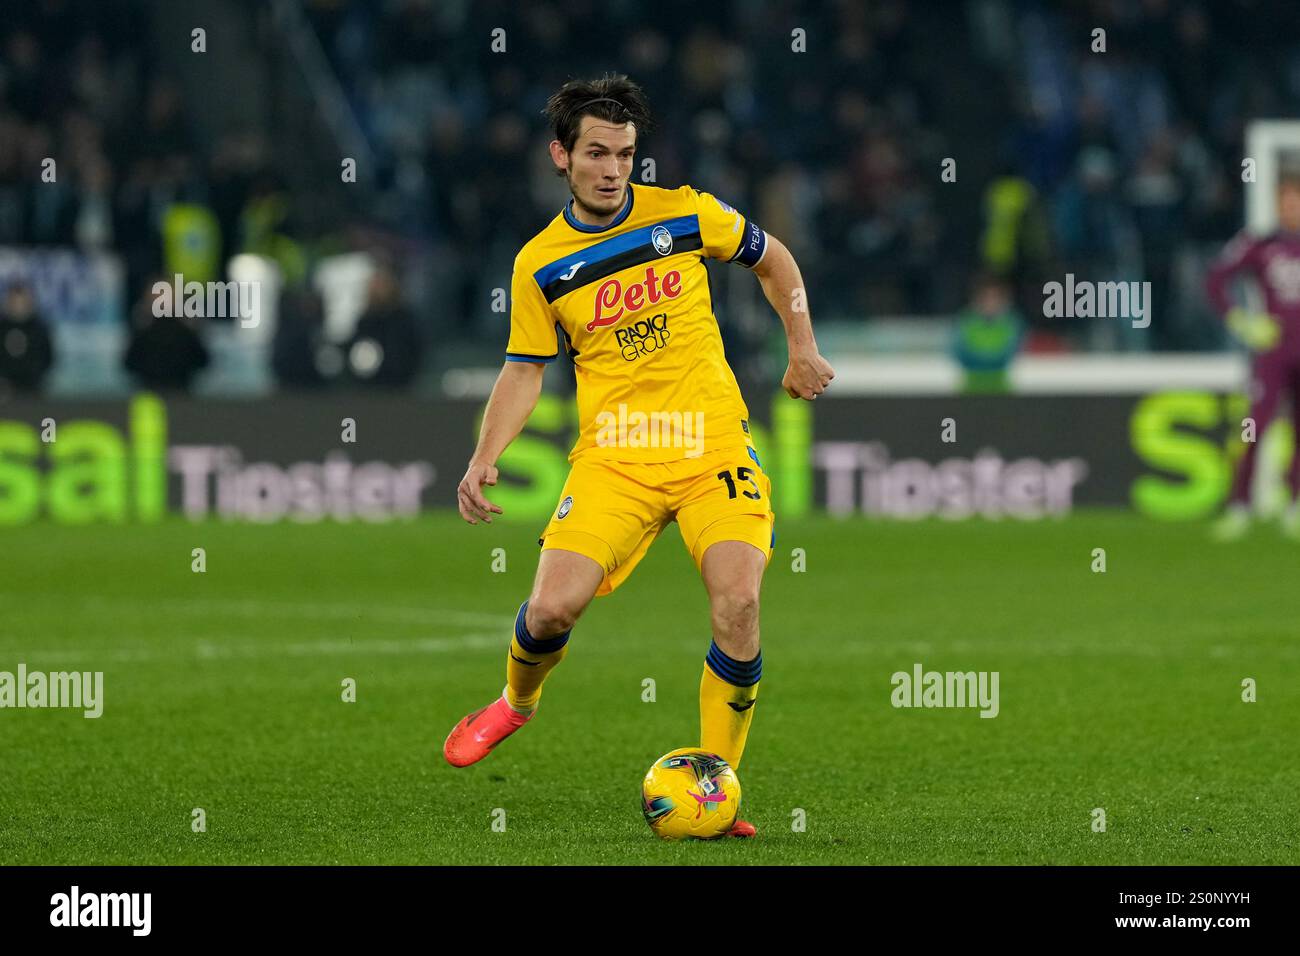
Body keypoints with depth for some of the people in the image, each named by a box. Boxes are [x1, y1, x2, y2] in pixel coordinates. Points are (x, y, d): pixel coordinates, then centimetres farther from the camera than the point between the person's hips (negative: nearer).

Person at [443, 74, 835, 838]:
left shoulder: (684, 214, 1)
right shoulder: (541, 264, 3)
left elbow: (773, 259, 18)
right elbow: (525, 370, 10)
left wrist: (804, 351, 12)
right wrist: (486, 458, -3)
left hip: (713, 445, 0)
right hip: (613, 454, 0)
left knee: (738, 602, -21)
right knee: (552, 607, -15)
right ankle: (517, 703, 22)